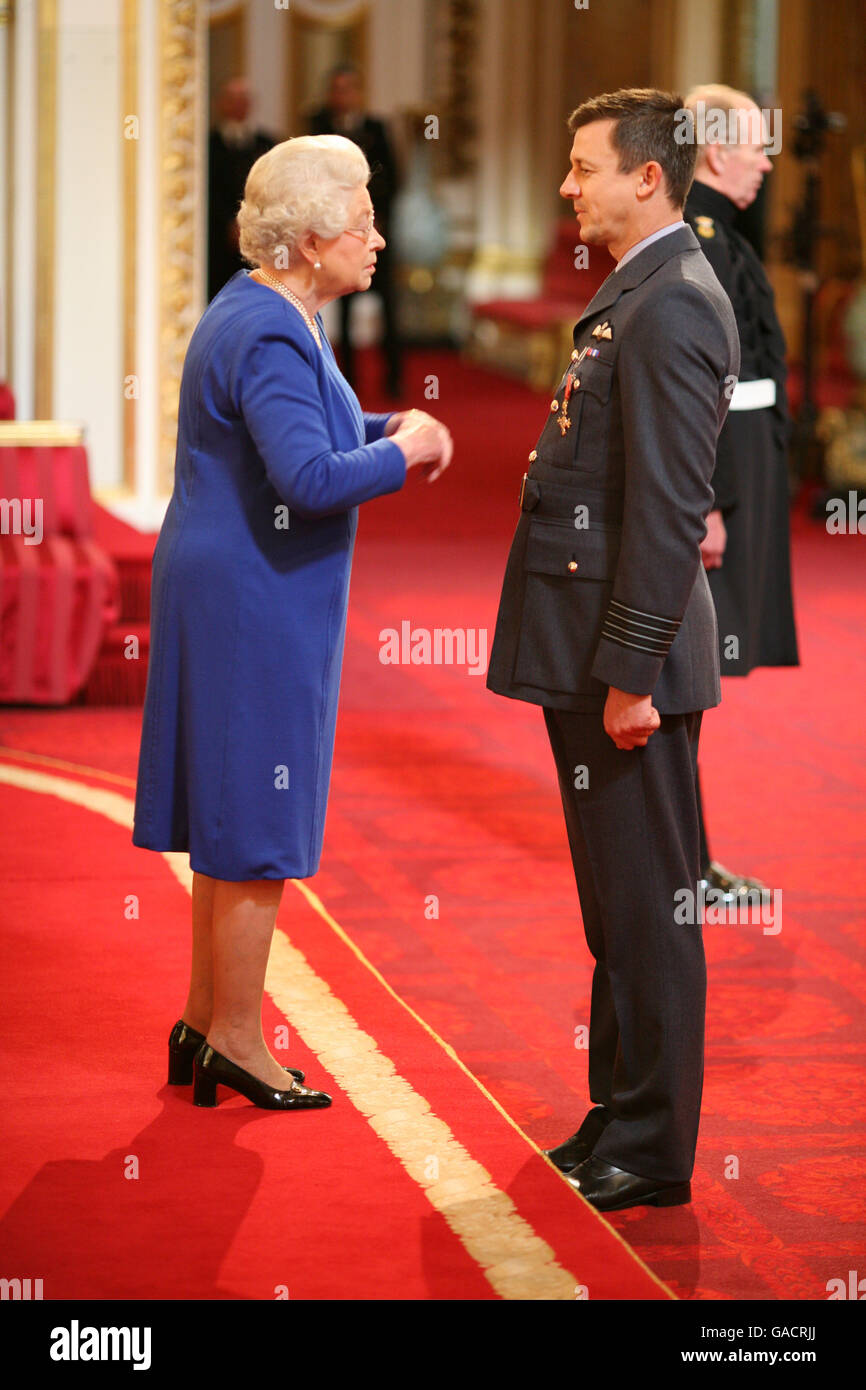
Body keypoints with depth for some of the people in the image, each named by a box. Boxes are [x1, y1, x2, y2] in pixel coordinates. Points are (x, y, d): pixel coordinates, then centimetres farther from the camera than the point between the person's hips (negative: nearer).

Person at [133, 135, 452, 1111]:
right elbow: (311, 478, -32)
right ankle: (236, 1040, 8)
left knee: (234, 811, 16)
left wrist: (387, 430, 10)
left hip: (229, 591, 11)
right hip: (258, 602, -11)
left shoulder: (262, 312, 11)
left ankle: (205, 1021, 25)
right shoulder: (270, 338, -21)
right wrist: (404, 451, -16)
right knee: (257, 819, -1)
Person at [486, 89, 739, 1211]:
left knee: (644, 902, -3)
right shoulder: (637, 295, 16)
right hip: (587, 652, 10)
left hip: (628, 654, -10)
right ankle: (620, 1114, 26)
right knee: (614, 901, 17)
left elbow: (670, 507, -21)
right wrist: (593, 664, 18)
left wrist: (631, 672, -22)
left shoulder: (671, 306, -17)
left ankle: (652, 1151, 4)